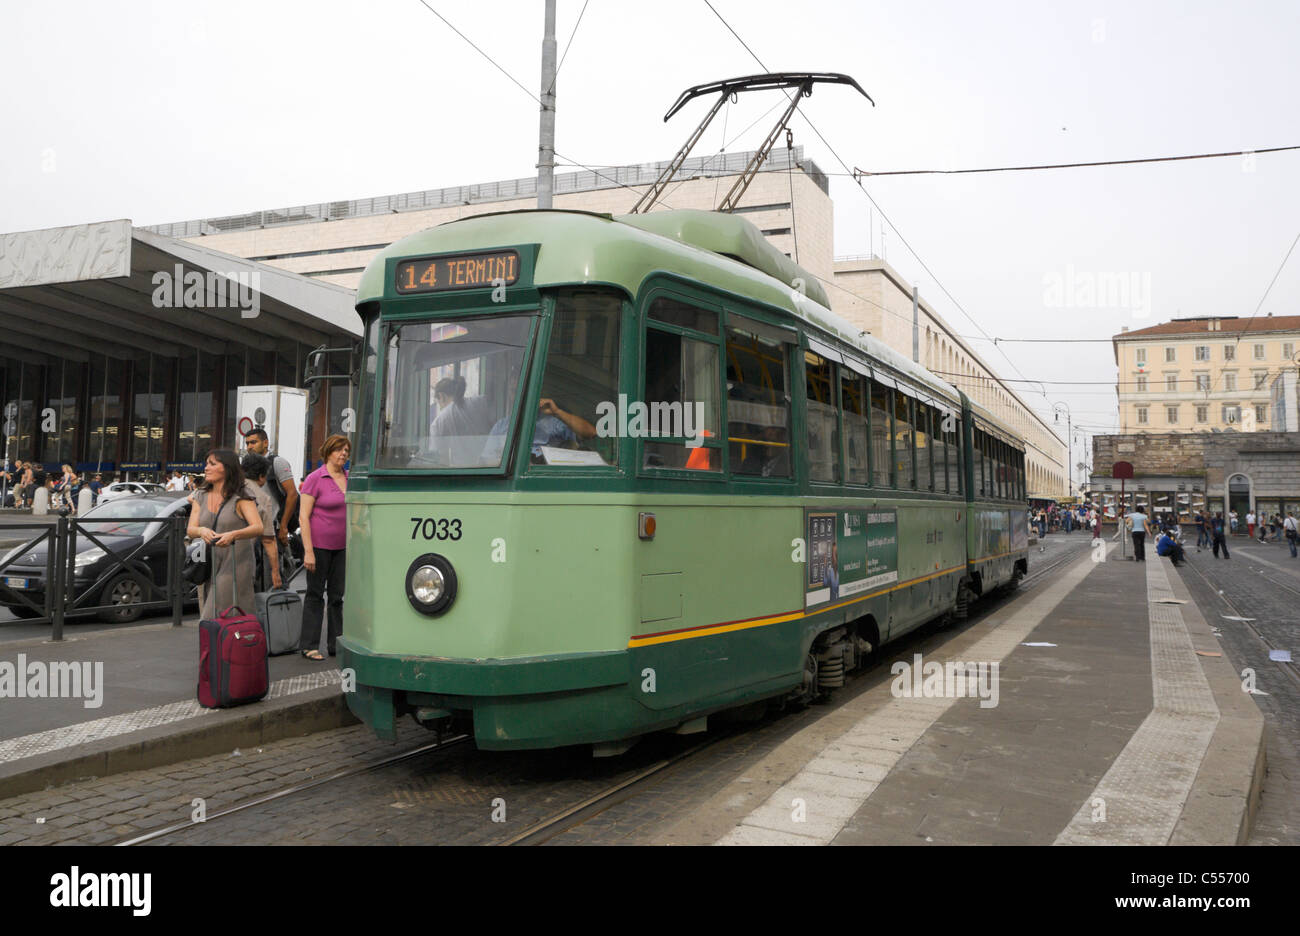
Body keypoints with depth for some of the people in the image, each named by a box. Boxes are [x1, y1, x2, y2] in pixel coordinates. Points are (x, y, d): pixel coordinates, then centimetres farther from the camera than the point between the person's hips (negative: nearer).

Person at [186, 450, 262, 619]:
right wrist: (201, 531, -21)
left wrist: (233, 535, -36)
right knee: (208, 616, 8)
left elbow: (258, 528, -18)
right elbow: (190, 529, 3)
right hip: (209, 567, 6)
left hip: (235, 566, -6)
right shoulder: (200, 497, 12)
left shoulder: (241, 498, -6)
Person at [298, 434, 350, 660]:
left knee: (338, 595, 9)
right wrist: (308, 551, -17)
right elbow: (304, 516, -11)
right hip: (319, 545, -5)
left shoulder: (349, 479, 10)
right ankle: (310, 646, 9)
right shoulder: (315, 479, -8)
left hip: (342, 546, 5)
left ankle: (336, 644, 16)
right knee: (315, 594, 2)